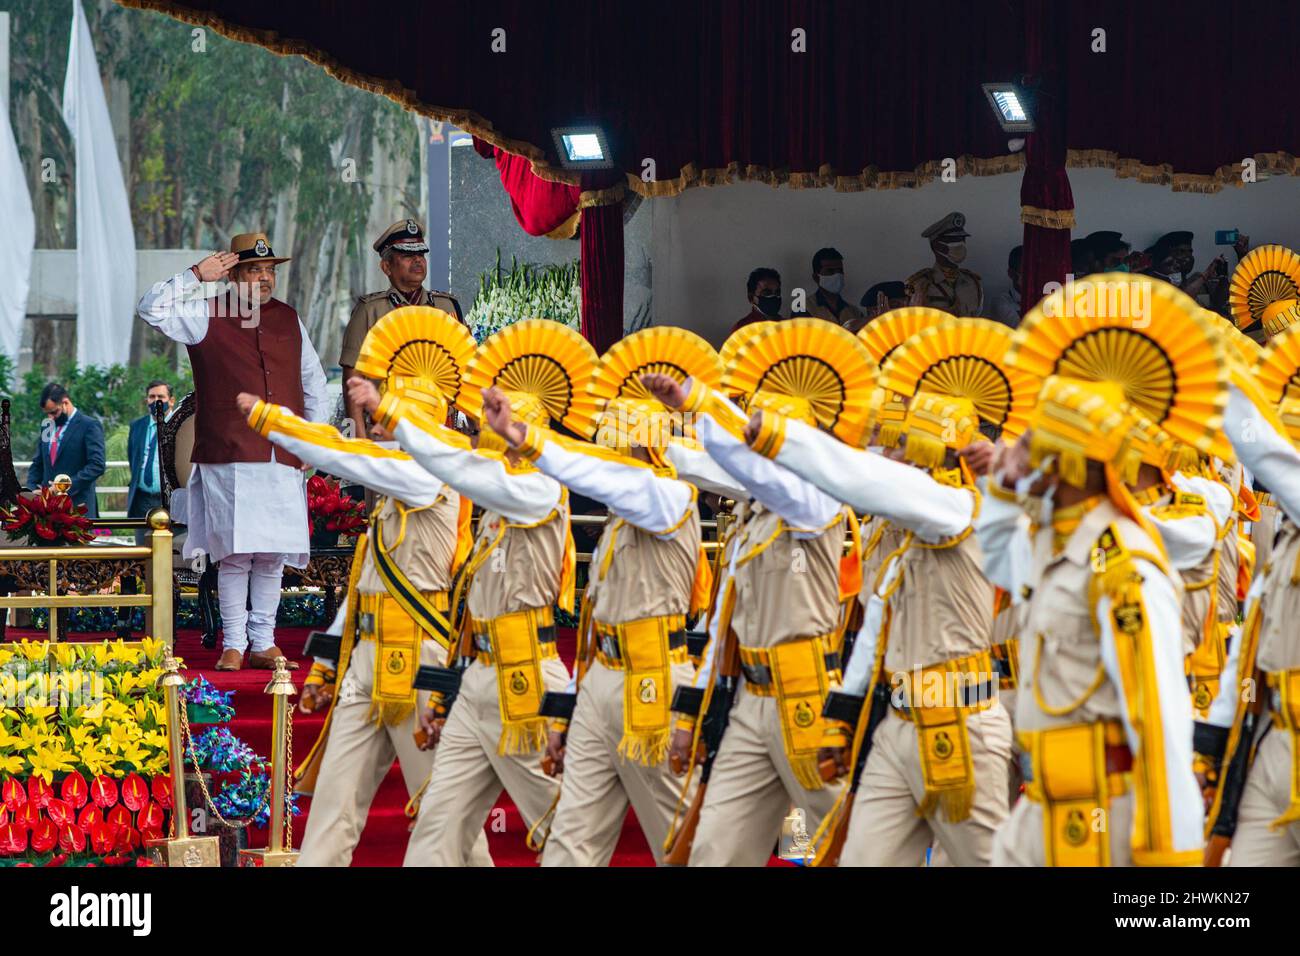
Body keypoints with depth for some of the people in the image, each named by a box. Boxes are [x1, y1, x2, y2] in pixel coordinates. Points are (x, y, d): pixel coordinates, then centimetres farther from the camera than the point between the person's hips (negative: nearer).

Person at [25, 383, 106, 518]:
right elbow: (37, 464, 22)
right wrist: (32, 489, 2)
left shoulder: (90, 426, -5)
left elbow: (97, 465, -13)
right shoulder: (47, 427, 17)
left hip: (77, 507, -6)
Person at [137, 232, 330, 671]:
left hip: (283, 459, 4)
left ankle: (264, 644, 11)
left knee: (272, 556, 4)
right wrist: (196, 276, -12)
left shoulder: (289, 320, 17)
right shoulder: (206, 316, 5)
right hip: (228, 458, -4)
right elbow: (152, 308, -6)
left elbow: (313, 383, 25)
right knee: (235, 554, -6)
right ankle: (233, 646, 1)